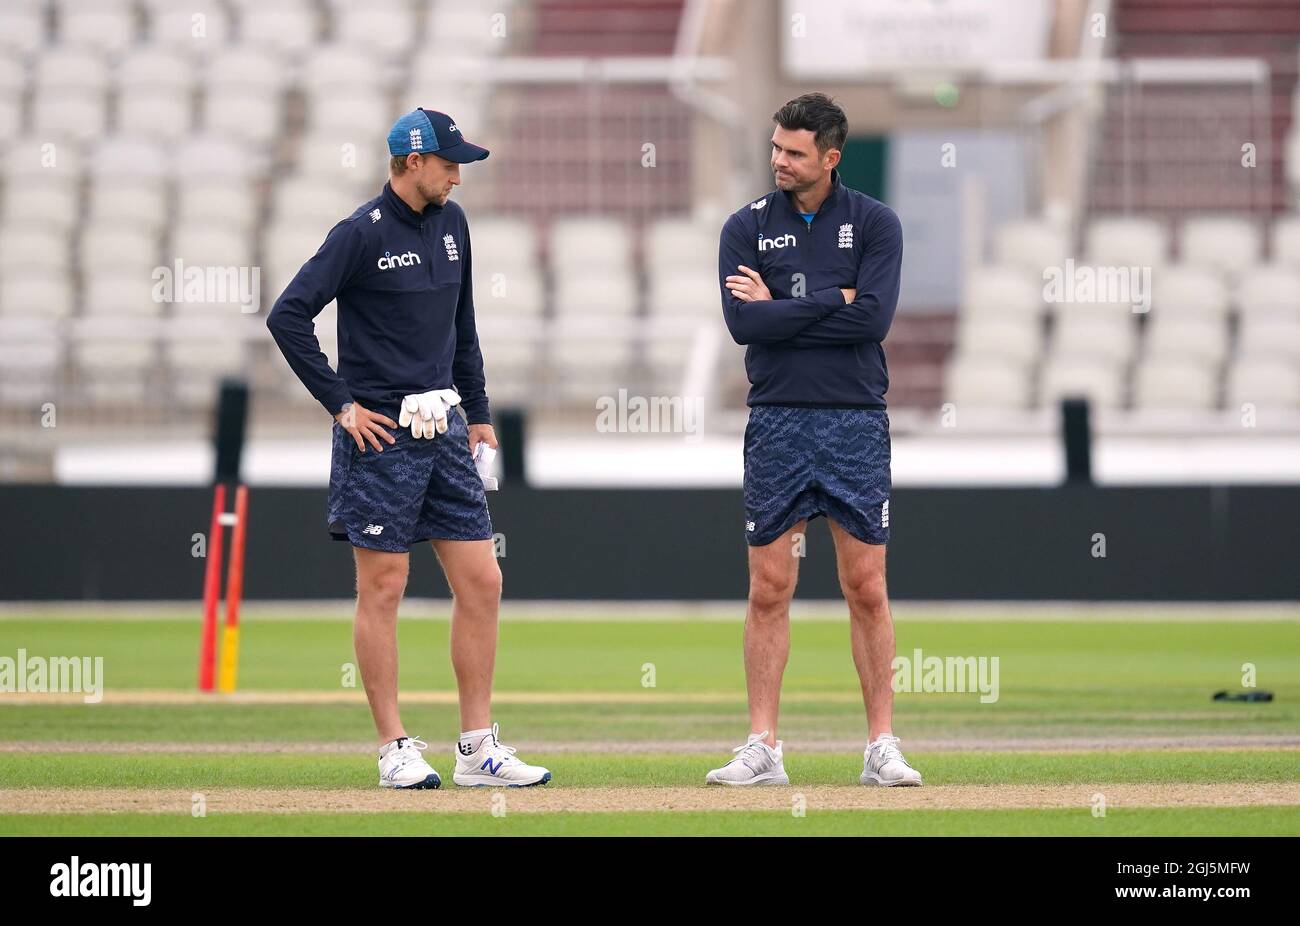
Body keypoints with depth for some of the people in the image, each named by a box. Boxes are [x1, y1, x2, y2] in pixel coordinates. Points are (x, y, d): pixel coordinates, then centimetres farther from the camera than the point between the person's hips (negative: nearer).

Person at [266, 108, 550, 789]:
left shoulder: (450, 224, 12)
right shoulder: (362, 234, -10)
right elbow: (288, 317, -14)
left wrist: (478, 412, 18)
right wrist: (341, 404, -14)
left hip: (443, 431, 7)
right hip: (381, 434, -7)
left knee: (481, 582, 3)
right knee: (383, 588, -2)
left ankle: (479, 747, 8)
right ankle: (395, 750, 3)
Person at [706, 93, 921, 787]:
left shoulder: (874, 223, 2)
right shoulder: (748, 227, 5)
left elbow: (873, 318, -12)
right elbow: (743, 322, -9)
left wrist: (782, 309, -8)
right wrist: (834, 301, -10)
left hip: (856, 424, -1)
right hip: (777, 424, 1)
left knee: (867, 590, 0)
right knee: (769, 588, 0)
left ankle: (881, 746, 5)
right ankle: (762, 749, 4)